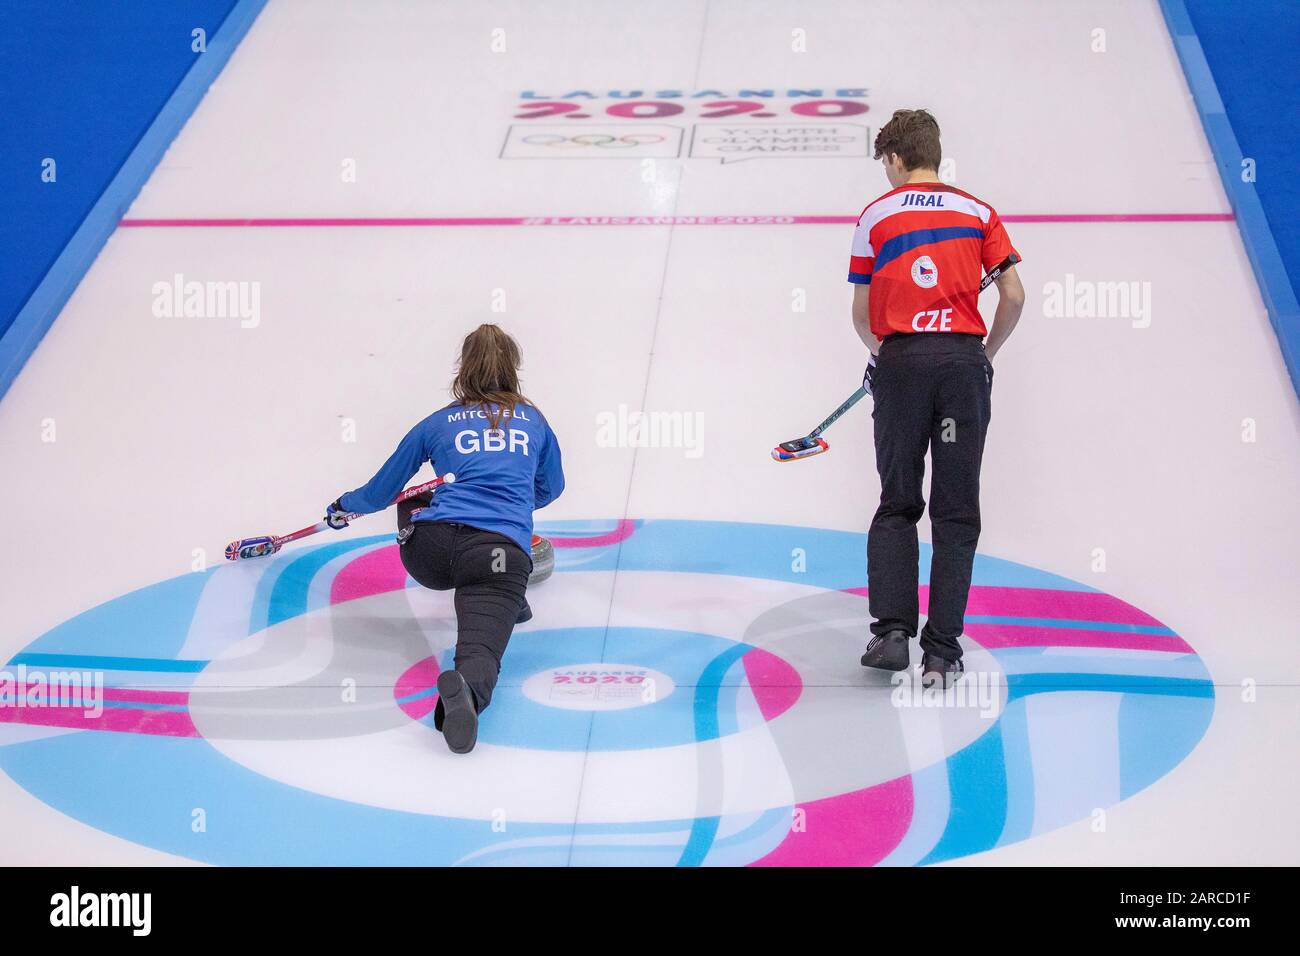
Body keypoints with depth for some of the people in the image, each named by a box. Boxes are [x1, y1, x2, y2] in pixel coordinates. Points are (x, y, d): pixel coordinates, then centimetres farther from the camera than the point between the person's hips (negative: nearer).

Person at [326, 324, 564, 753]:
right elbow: (550, 489, 41)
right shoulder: (533, 421, 24)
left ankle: (507, 605, 26)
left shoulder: (438, 423, 22)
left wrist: (343, 506, 52)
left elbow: (381, 492, 30)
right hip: (503, 552, -1)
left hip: (429, 551, 1)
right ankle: (464, 686, -52)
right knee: (480, 652, -12)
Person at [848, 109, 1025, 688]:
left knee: (896, 504, 12)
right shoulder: (978, 212, 9)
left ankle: (891, 630, -2)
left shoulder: (875, 216, 7)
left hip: (901, 359, 0)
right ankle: (941, 652, 0)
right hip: (963, 361, 0)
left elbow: (861, 313, 8)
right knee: (957, 512, 4)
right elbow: (1013, 296, 2)